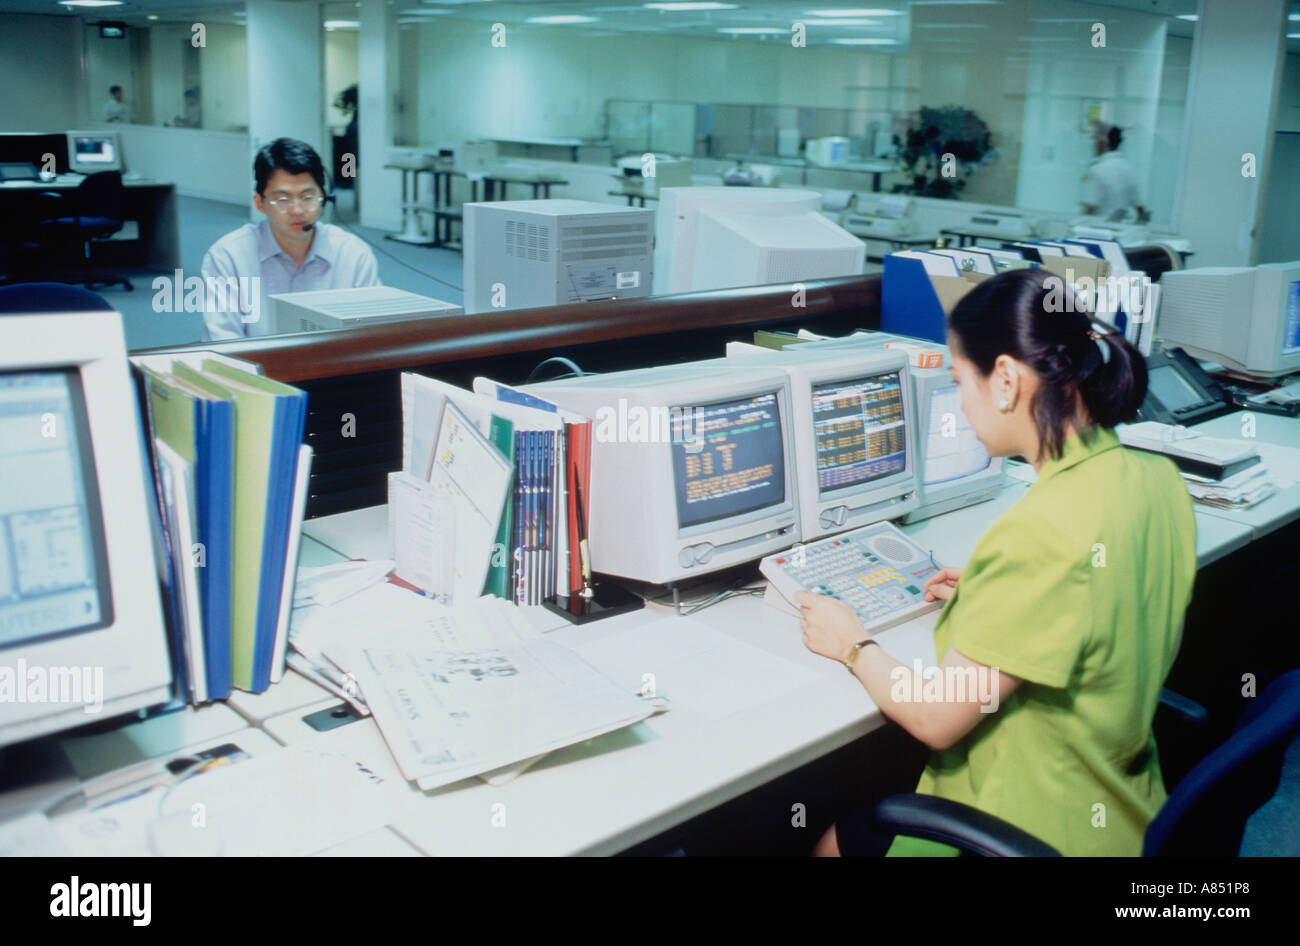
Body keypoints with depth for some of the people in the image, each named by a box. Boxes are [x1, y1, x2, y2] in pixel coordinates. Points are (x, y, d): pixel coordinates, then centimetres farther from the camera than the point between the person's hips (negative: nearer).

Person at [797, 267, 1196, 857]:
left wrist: (850, 645, -4)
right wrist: (986, 600, 12)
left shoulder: (1039, 536, -32)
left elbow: (935, 719, -21)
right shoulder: (1159, 479, -6)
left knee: (834, 839, 18)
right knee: (858, 812, 26)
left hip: (1042, 831, -8)